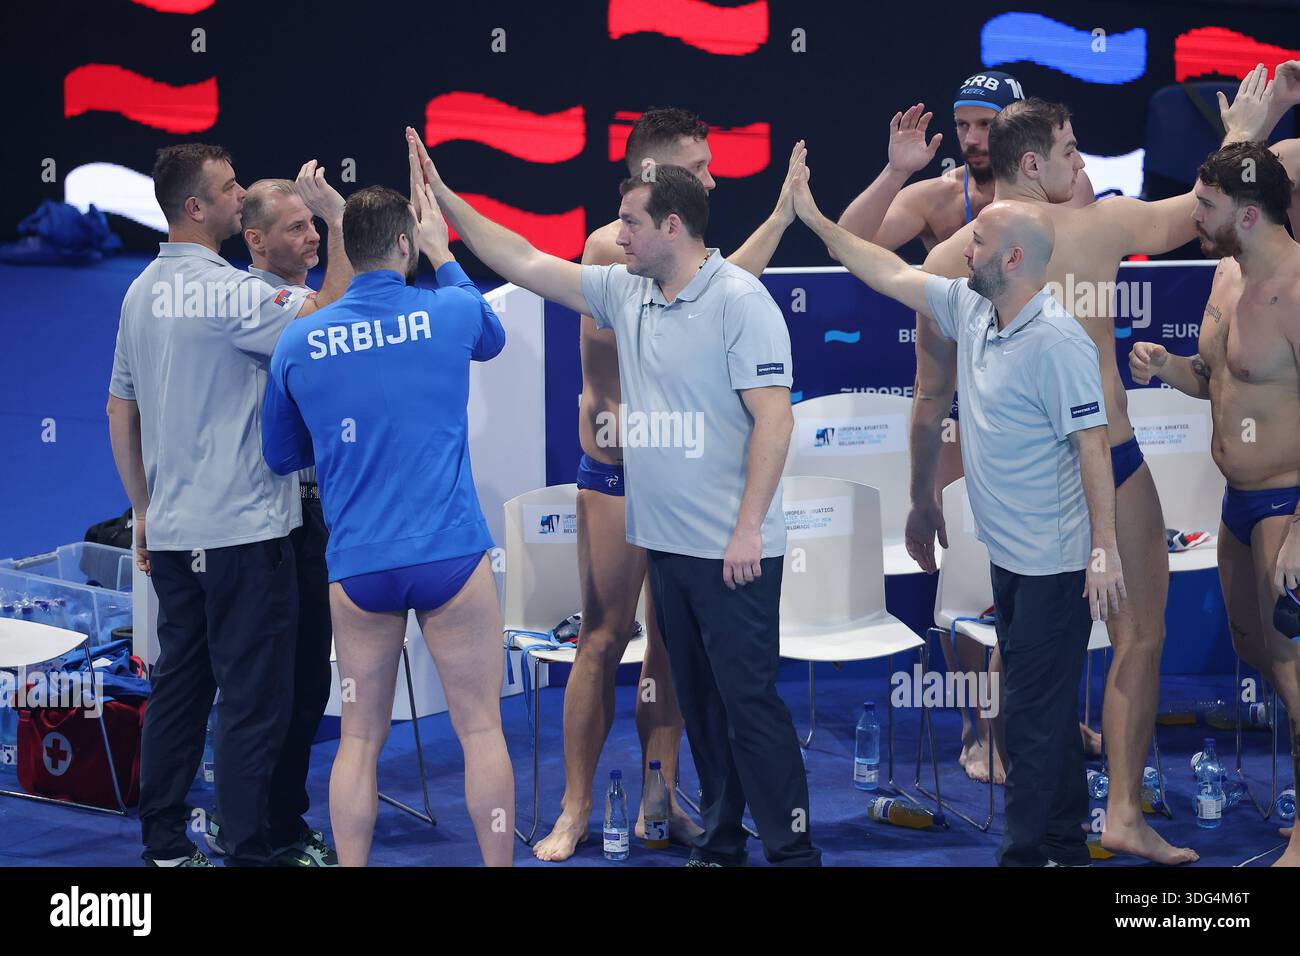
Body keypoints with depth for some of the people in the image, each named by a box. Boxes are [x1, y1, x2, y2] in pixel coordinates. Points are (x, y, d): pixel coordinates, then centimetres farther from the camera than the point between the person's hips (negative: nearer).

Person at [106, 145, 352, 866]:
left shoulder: (141, 293, 11)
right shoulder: (224, 291, -15)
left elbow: (120, 412, 17)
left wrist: (143, 510, 23)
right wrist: (337, 216, -16)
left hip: (173, 532, 8)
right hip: (244, 529, -8)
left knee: (178, 688, 14)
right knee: (254, 698, -3)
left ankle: (164, 846, 18)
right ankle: (248, 852, -1)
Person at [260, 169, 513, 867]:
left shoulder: (297, 345, 2)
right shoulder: (449, 313, -1)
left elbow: (280, 456, 16)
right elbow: (491, 336, 25)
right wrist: (442, 254, 33)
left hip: (356, 567, 2)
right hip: (451, 555, -2)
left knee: (359, 740, 9)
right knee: (480, 730, 6)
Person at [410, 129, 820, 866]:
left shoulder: (741, 302, -13)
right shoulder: (625, 293, 9)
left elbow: (774, 418, -17)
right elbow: (524, 263, 14)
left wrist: (749, 529, -20)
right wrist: (443, 197, 12)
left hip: (731, 549, -7)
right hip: (665, 542, 7)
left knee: (750, 700, -5)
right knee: (700, 702, 13)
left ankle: (792, 849, 2)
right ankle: (720, 843, 22)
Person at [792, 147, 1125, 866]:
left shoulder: (1057, 342, -20)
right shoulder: (969, 310, 6)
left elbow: (1092, 443, -22)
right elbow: (891, 275, 15)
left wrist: (1105, 549, -24)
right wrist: (815, 220, 15)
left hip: (1055, 564, -9)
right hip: (1009, 556, 9)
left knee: (1035, 713, -4)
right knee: (1035, 705, 17)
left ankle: (1030, 852, 2)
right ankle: (1065, 845, 27)